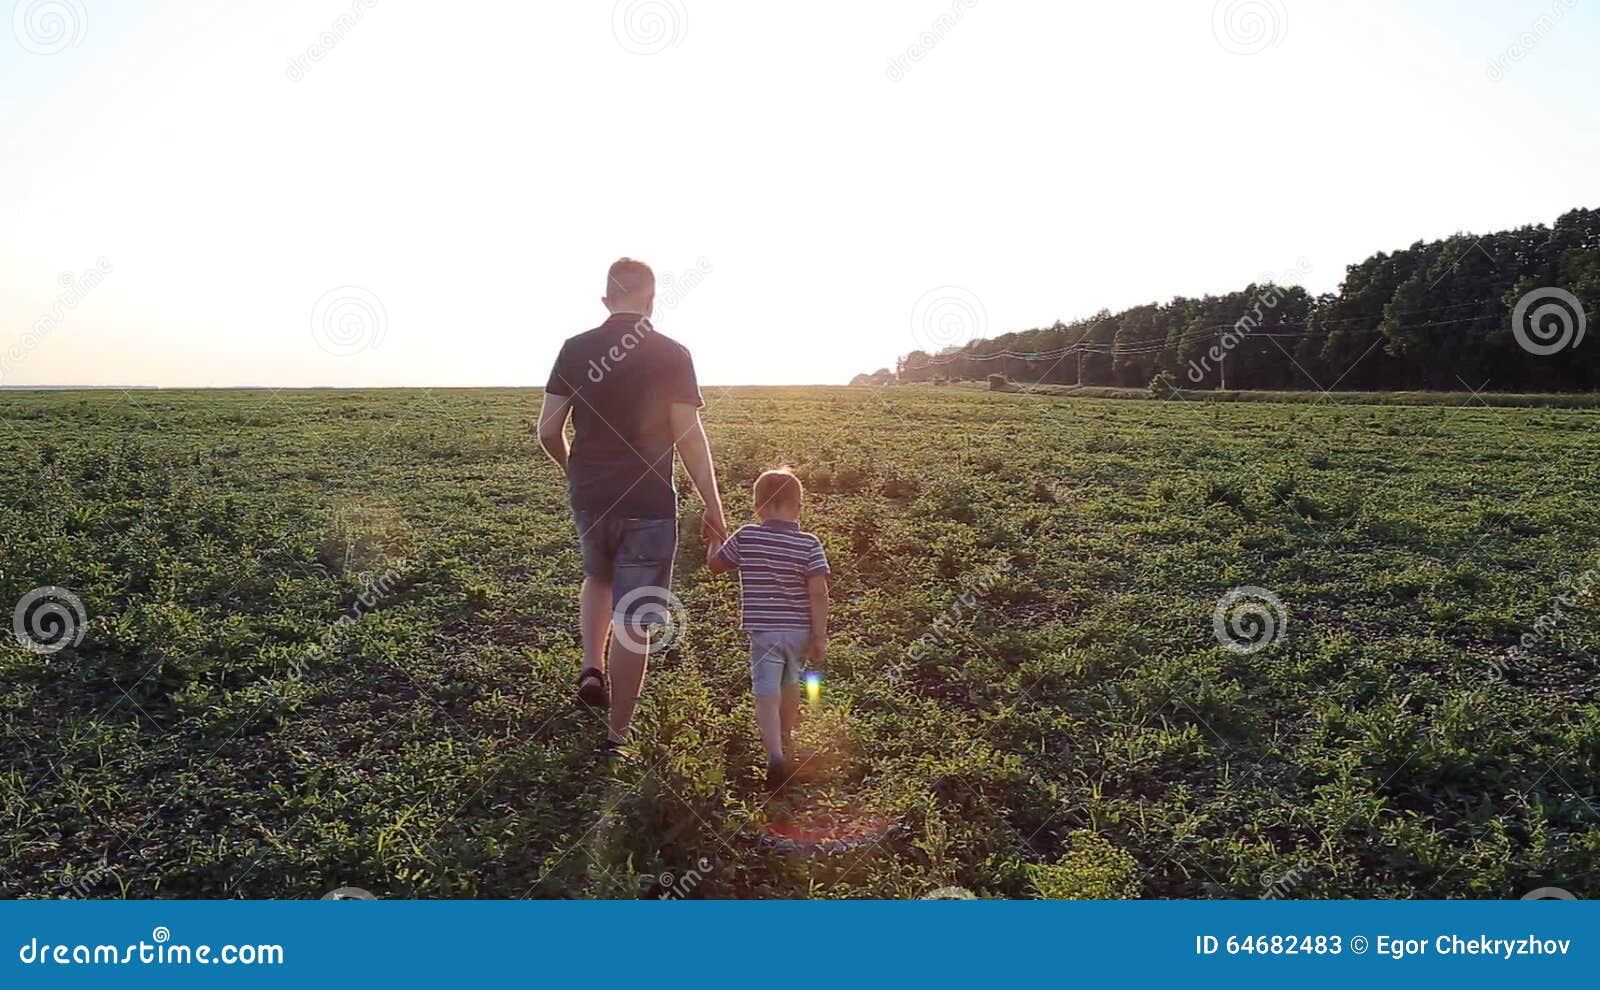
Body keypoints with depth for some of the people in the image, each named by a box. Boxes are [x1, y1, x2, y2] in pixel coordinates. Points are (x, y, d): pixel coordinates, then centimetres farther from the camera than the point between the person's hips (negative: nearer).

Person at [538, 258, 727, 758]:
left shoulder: (575, 349, 2)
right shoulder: (672, 354, -6)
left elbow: (548, 430, 2)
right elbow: (689, 436, -10)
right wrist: (713, 506, -4)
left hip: (588, 496, 3)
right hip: (648, 503, -3)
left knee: (598, 579, 32)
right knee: (633, 617, 5)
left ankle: (592, 669, 16)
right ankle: (617, 734, 13)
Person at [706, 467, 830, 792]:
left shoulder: (745, 538, -6)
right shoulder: (810, 544, -7)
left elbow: (714, 565, 8)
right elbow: (818, 593, -12)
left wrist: (715, 538, 28)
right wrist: (820, 638, -7)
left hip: (764, 631, -2)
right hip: (800, 631, 2)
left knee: (767, 696, -4)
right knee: (790, 686, 24)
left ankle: (775, 754, -23)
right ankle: (785, 738, 46)